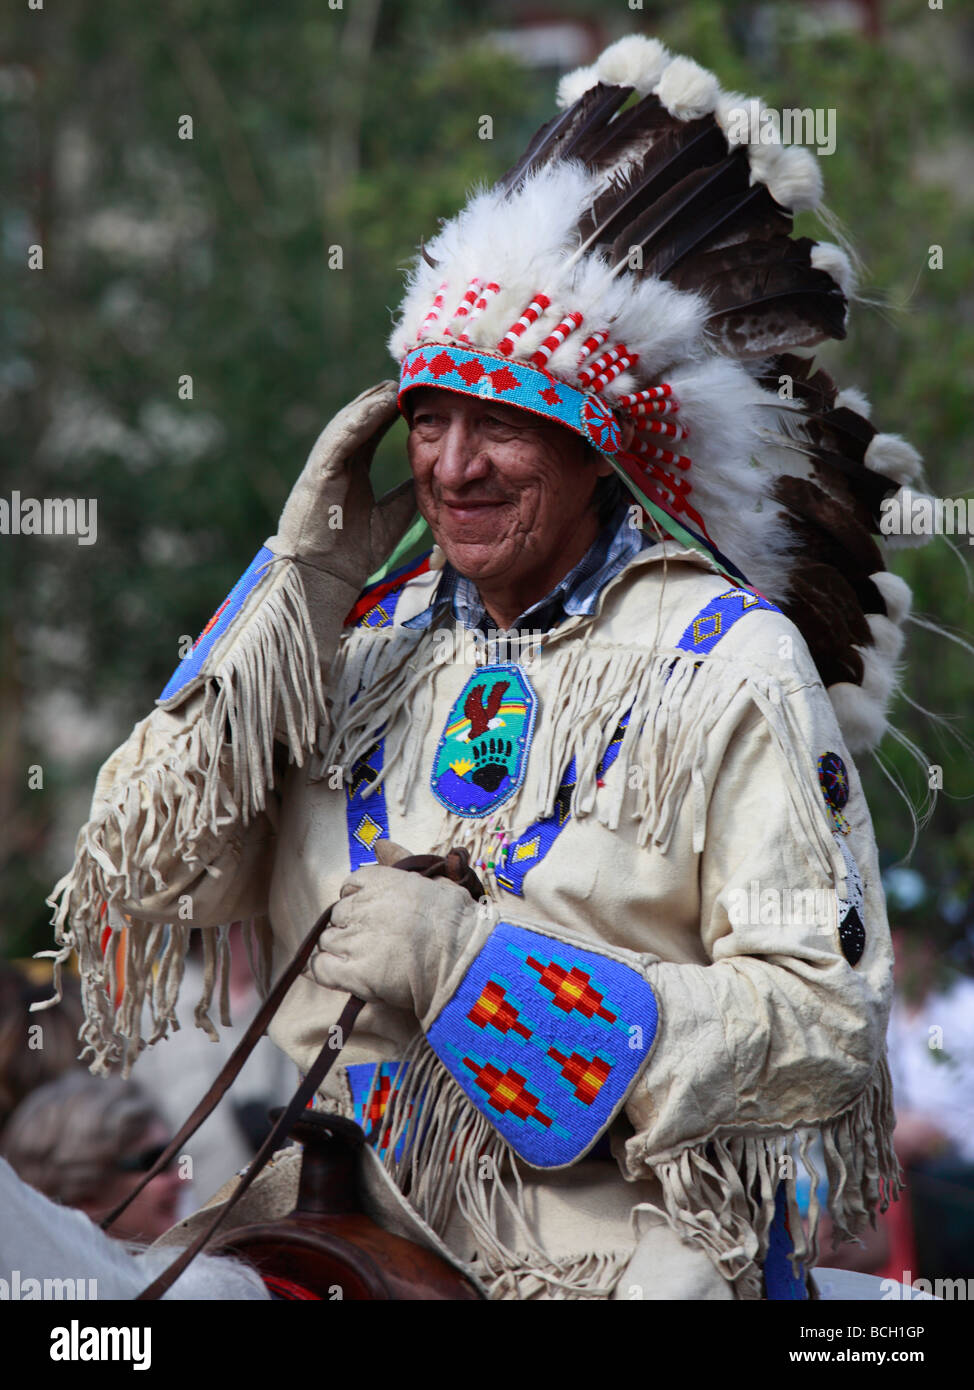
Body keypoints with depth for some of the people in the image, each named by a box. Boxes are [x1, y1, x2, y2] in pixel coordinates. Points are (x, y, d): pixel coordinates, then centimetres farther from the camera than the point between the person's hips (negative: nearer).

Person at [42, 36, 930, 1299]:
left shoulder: (727, 659, -2)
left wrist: (476, 963, -15)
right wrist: (304, 579, 2)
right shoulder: (365, 634, 12)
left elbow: (826, 1029, -8)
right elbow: (147, 879, 5)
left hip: (618, 1254, -4)